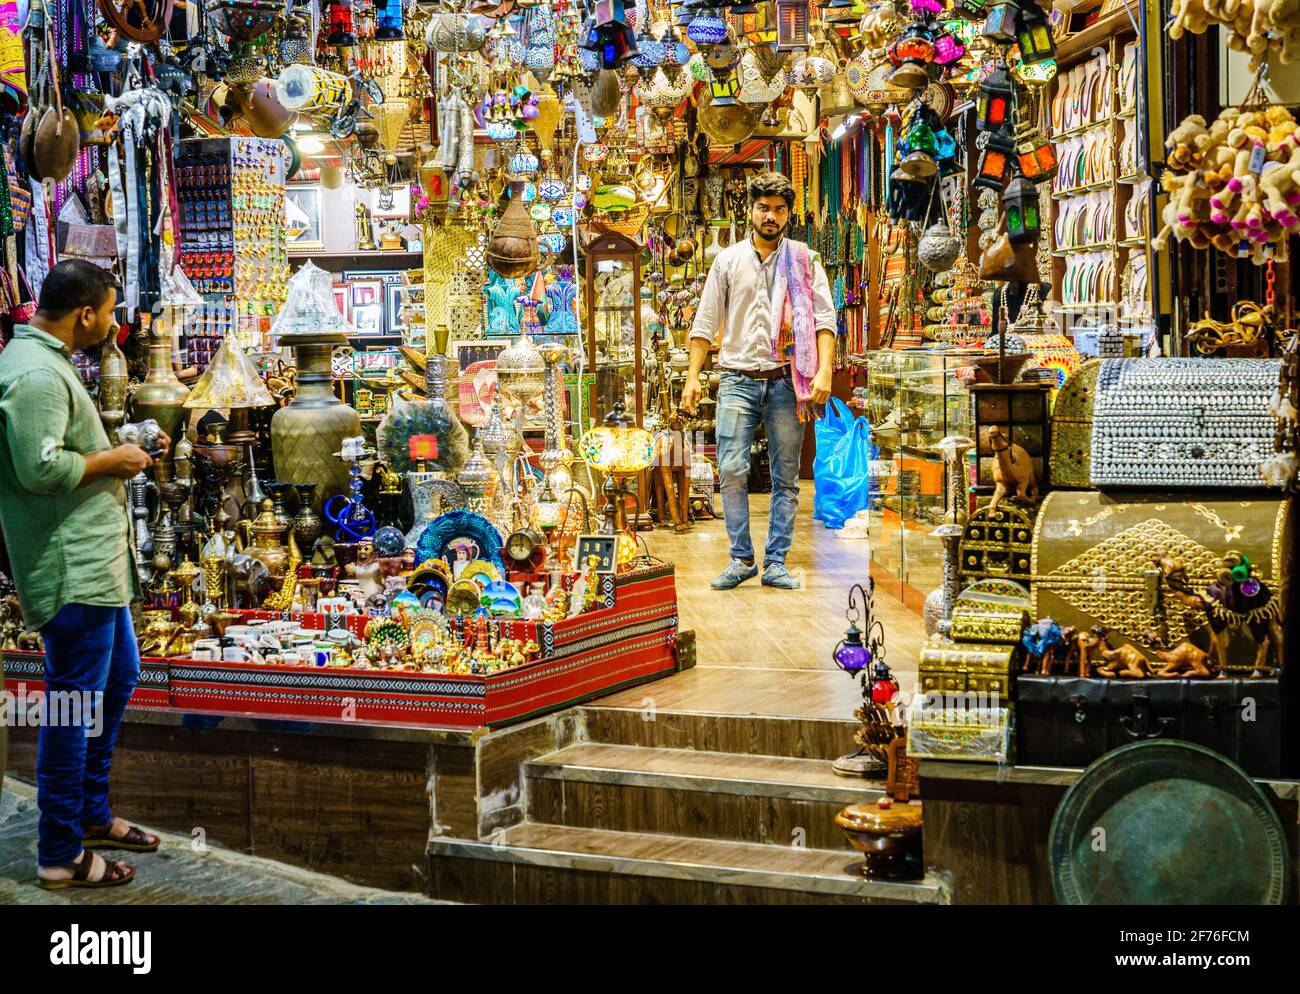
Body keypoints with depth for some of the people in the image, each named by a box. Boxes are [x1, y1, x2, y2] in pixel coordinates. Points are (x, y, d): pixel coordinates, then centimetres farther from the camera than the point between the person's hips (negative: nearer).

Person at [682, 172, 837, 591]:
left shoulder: (805, 260, 8)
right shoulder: (728, 260, 11)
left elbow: (824, 317, 1)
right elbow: (705, 322, 10)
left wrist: (824, 371, -12)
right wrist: (693, 376, 2)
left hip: (786, 381, 0)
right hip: (738, 379, 0)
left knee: (786, 476, 2)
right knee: (732, 470, -8)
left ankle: (776, 563, 8)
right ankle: (741, 559, 2)